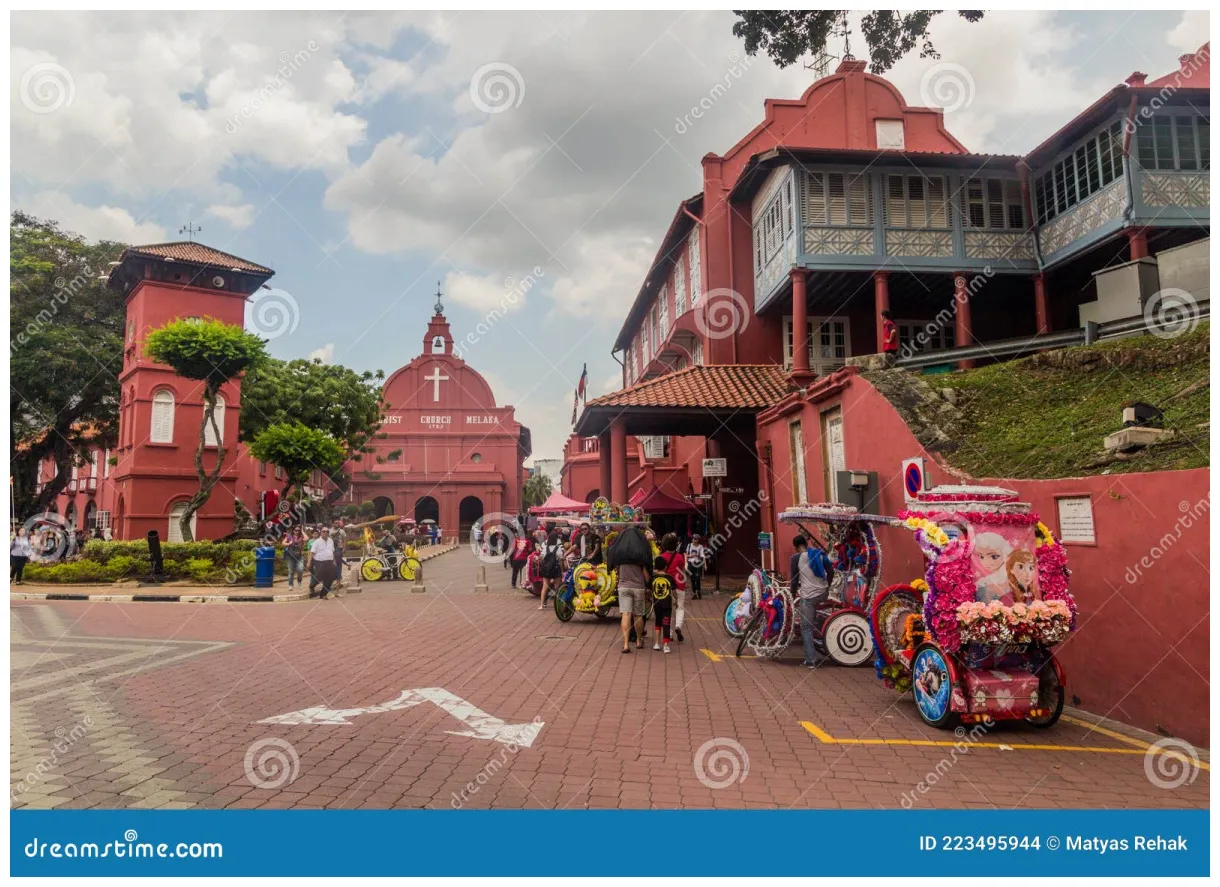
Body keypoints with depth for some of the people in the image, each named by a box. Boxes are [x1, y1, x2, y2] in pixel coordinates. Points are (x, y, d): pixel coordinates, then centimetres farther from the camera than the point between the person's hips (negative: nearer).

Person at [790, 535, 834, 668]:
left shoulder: (796, 557, -8)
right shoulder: (819, 553, 5)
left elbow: (794, 580, -5)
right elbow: (831, 572, 8)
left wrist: (793, 596, 10)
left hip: (808, 596, -5)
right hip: (823, 593, 5)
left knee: (806, 627, 4)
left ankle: (811, 660, 2)